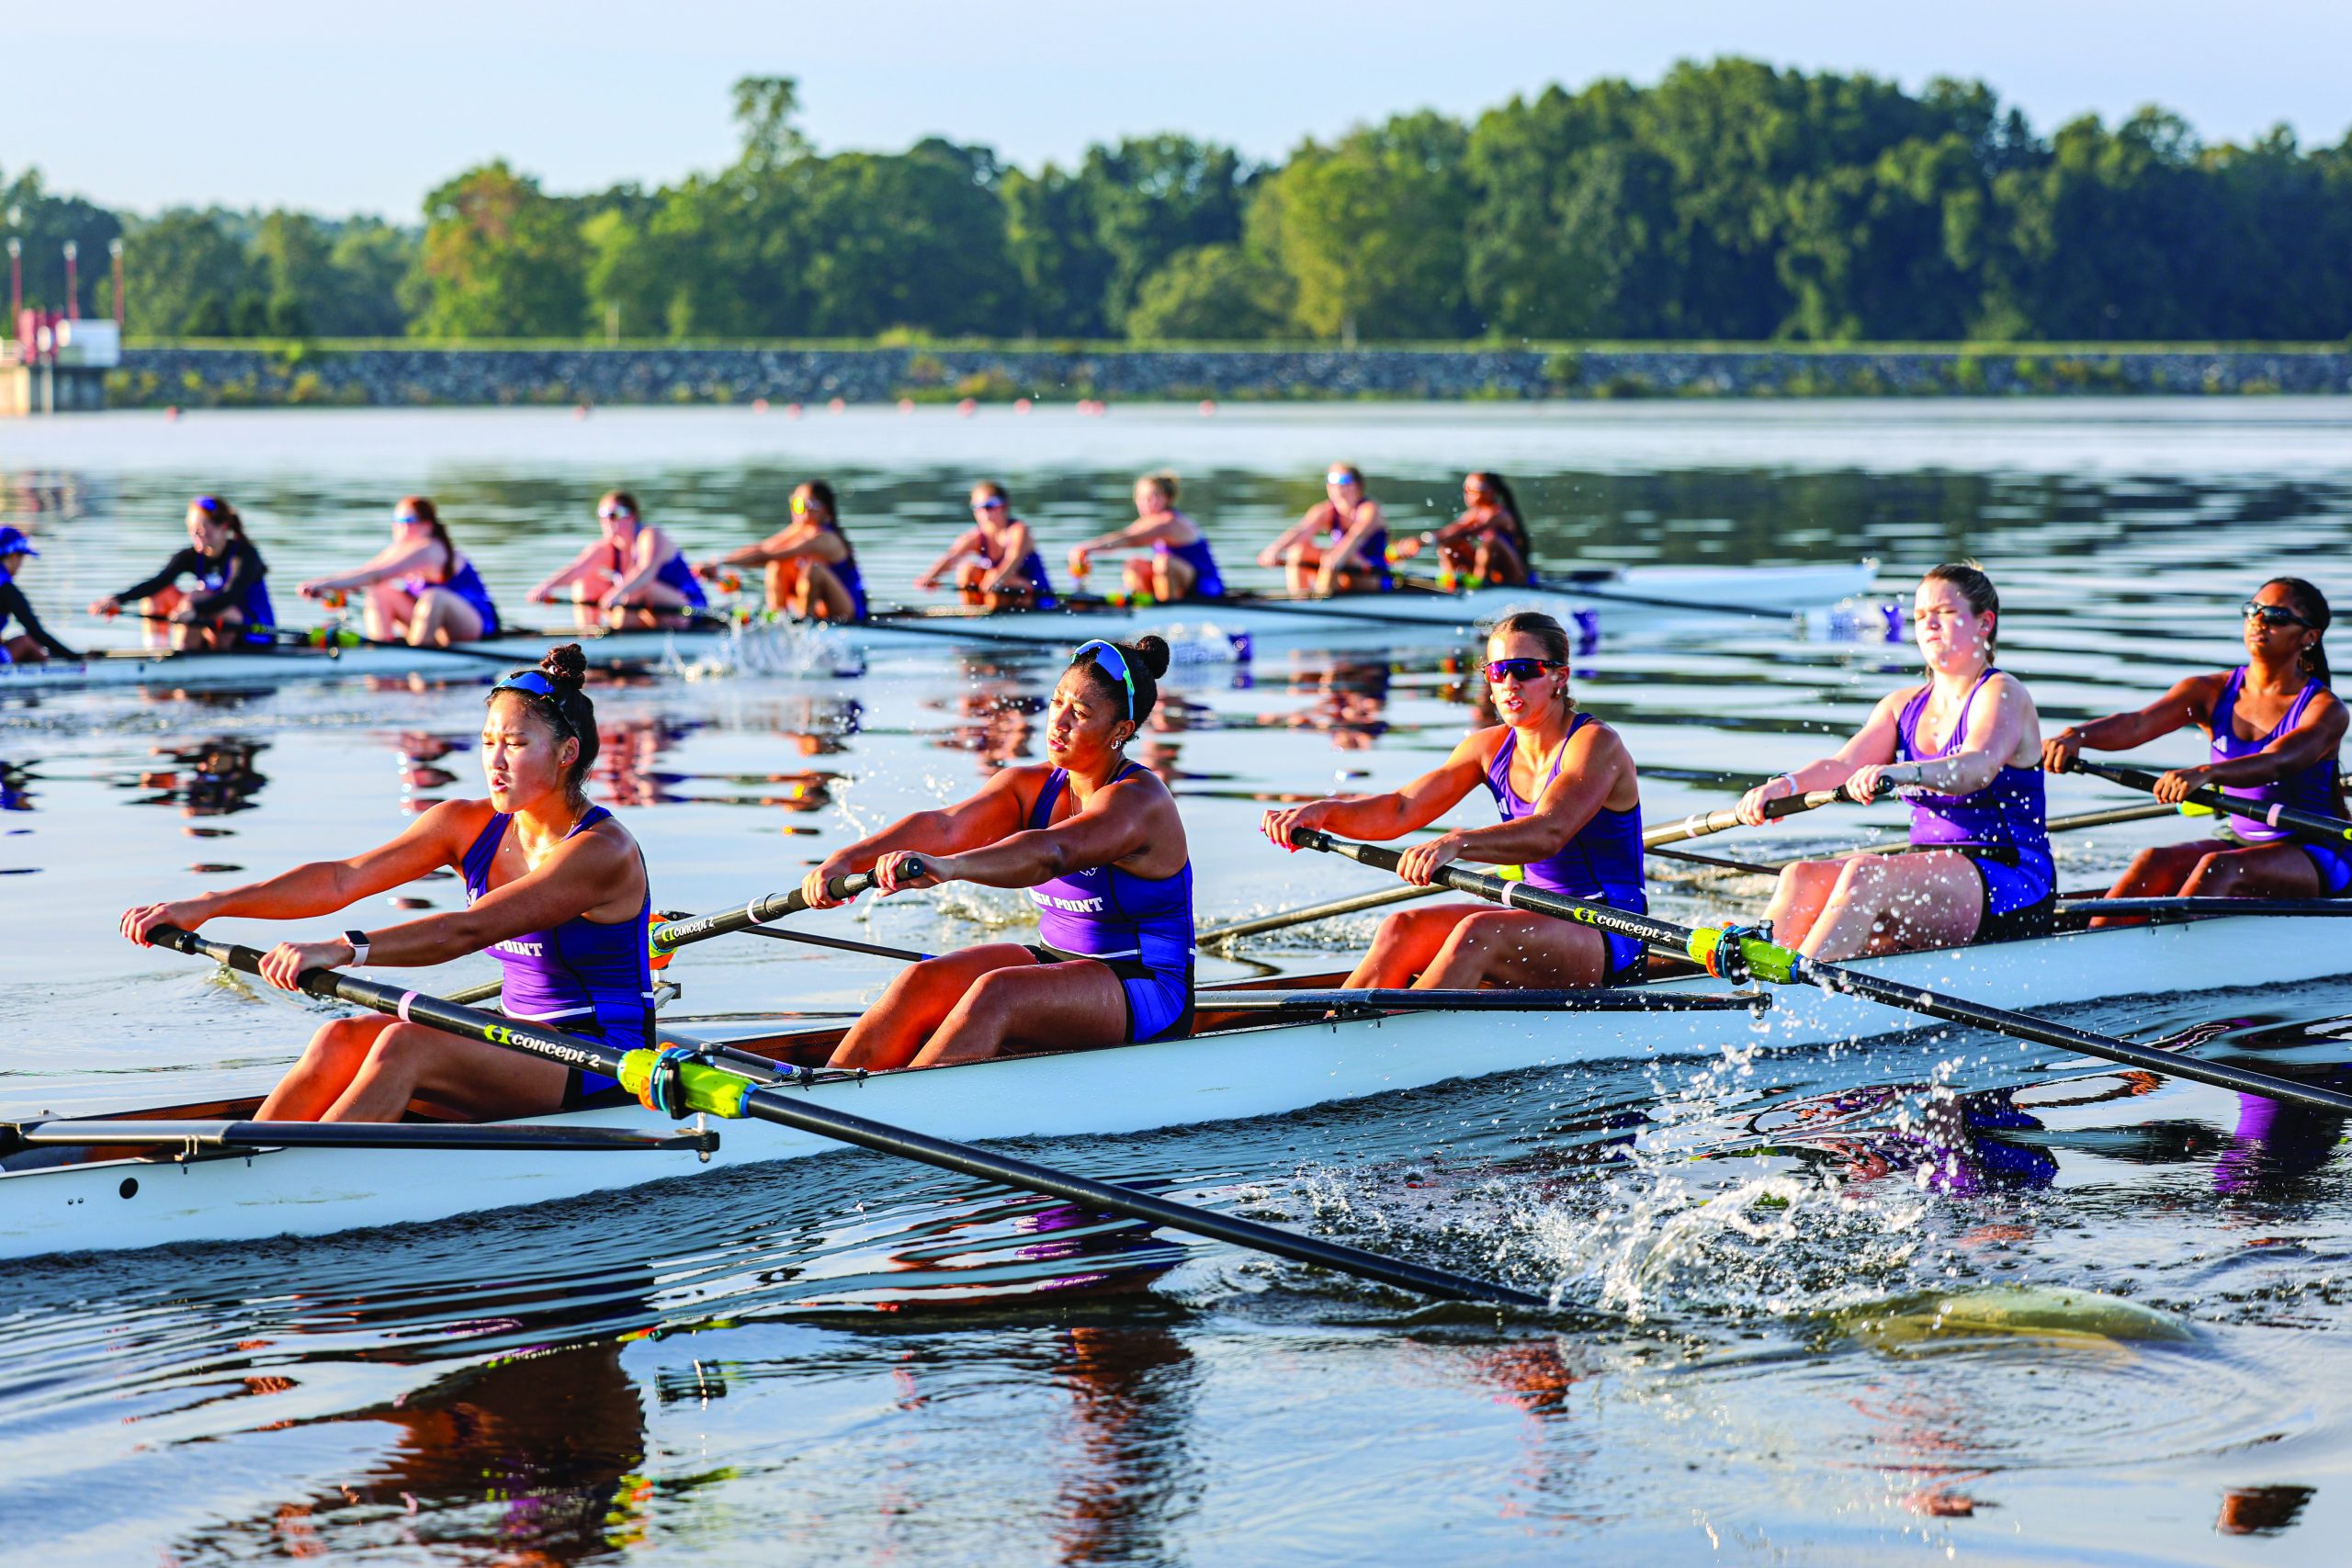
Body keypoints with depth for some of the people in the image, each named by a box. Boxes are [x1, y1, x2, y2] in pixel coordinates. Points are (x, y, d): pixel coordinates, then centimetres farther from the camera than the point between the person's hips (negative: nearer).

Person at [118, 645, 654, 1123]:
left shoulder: (600, 851, -17)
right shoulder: (469, 826, 5)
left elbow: (468, 930, -30)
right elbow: (342, 879, -4)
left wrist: (343, 950, -42)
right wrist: (208, 906, -16)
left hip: (602, 1073, -7)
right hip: (520, 1048, 7)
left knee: (404, 1047, -28)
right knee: (342, 1040, -15)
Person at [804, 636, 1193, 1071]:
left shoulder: (1137, 801, -18)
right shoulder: (1029, 787, 4)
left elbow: (1050, 853, -38)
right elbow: (943, 826, -13)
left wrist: (948, 867, -55)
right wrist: (847, 859, -31)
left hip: (1146, 995, -7)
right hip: (1054, 962, 7)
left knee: (995, 994, -33)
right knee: (921, 984, -19)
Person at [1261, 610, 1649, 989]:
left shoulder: (1595, 744, -13)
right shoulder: (1489, 748, 9)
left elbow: (1548, 833, -31)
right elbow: (1401, 809, 1)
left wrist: (1457, 843, -47)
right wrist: (1324, 812, -19)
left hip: (1611, 943, -7)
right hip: (1537, 924, 7)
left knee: (1476, 935, -32)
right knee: (1401, 930, -15)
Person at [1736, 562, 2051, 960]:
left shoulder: (2001, 694, -5)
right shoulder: (1903, 706, 17)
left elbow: (1978, 767, -27)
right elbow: (1843, 765, 0)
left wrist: (1901, 773, -47)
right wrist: (1783, 786, -22)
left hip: (2010, 887, -7)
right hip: (1930, 874, 7)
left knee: (1863, 875, -31)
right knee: (1801, 878, -17)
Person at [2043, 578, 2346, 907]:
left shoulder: (2325, 709, -10)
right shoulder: (2212, 692, 3)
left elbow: (2277, 762, -30)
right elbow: (2135, 724, -12)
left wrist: (2205, 773, -49)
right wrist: (2076, 735, -34)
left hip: (2316, 859, -5)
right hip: (2241, 843, 5)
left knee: (2217, 868, -32)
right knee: (2152, 863, -22)